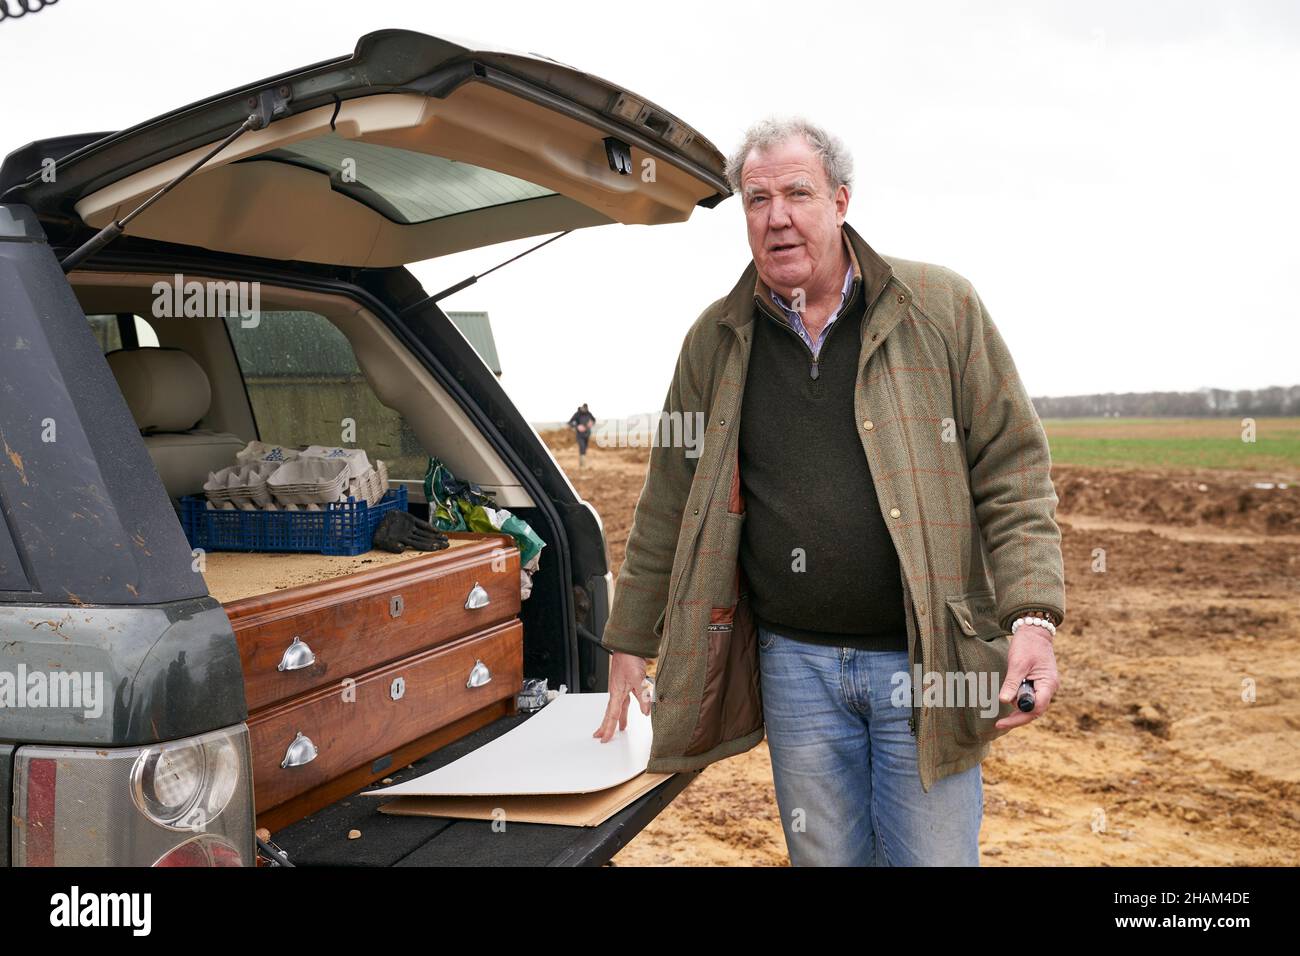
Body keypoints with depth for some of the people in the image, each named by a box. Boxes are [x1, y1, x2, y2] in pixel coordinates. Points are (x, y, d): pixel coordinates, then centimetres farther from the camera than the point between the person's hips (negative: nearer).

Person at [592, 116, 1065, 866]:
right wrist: (629, 641, 11)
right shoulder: (716, 340, 5)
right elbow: (670, 505, 10)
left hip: (927, 657, -2)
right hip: (794, 661, 2)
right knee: (824, 857, 13)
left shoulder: (942, 308, -2)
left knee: (935, 854, 5)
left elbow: (1013, 471, -3)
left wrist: (1034, 617, -13)